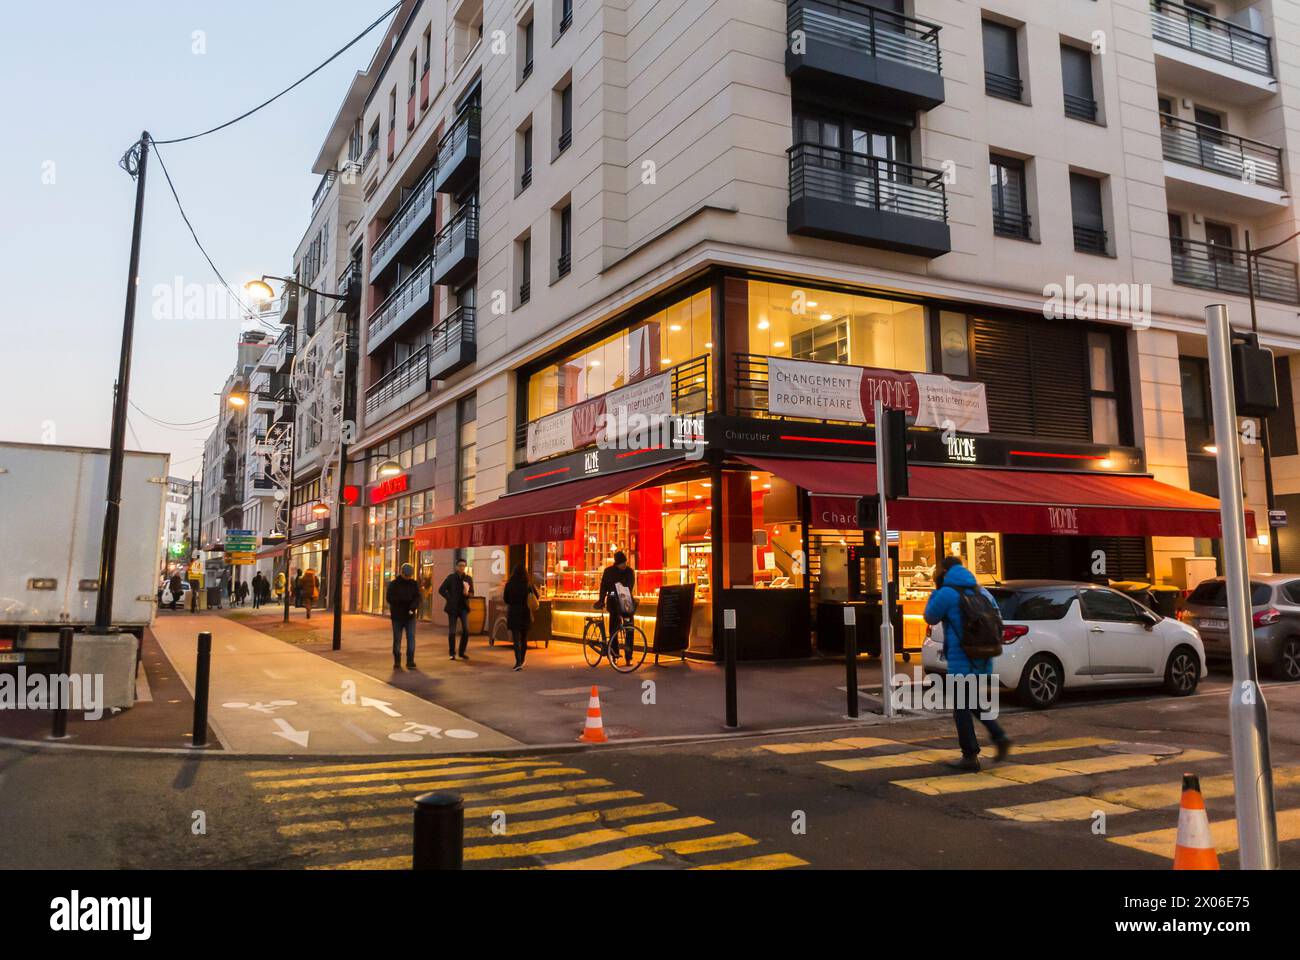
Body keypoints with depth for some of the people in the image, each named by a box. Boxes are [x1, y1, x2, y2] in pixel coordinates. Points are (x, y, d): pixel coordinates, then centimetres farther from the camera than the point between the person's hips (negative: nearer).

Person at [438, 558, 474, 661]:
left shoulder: (468, 578, 3)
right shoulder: (451, 577, -4)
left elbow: (472, 593, 7)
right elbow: (441, 590, -3)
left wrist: (467, 594, -15)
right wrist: (449, 598, -10)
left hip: (463, 607, 2)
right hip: (452, 607, -2)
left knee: (466, 630, -5)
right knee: (452, 631, 0)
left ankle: (462, 652, 10)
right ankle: (452, 653, 12)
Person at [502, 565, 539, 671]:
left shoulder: (509, 584, -7)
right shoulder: (528, 584, -4)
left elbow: (505, 599, 2)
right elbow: (536, 596, 6)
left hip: (513, 612, -2)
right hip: (525, 613, 2)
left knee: (516, 639, -2)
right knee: (524, 638, 16)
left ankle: (519, 662, -16)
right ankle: (521, 661, 27)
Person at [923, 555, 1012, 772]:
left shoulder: (947, 593, -11)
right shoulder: (982, 592, 11)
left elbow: (930, 618, 2)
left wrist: (938, 589, 6)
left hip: (961, 662, -7)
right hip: (983, 662, 7)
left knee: (961, 709, 3)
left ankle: (970, 756, 5)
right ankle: (999, 737, 7)